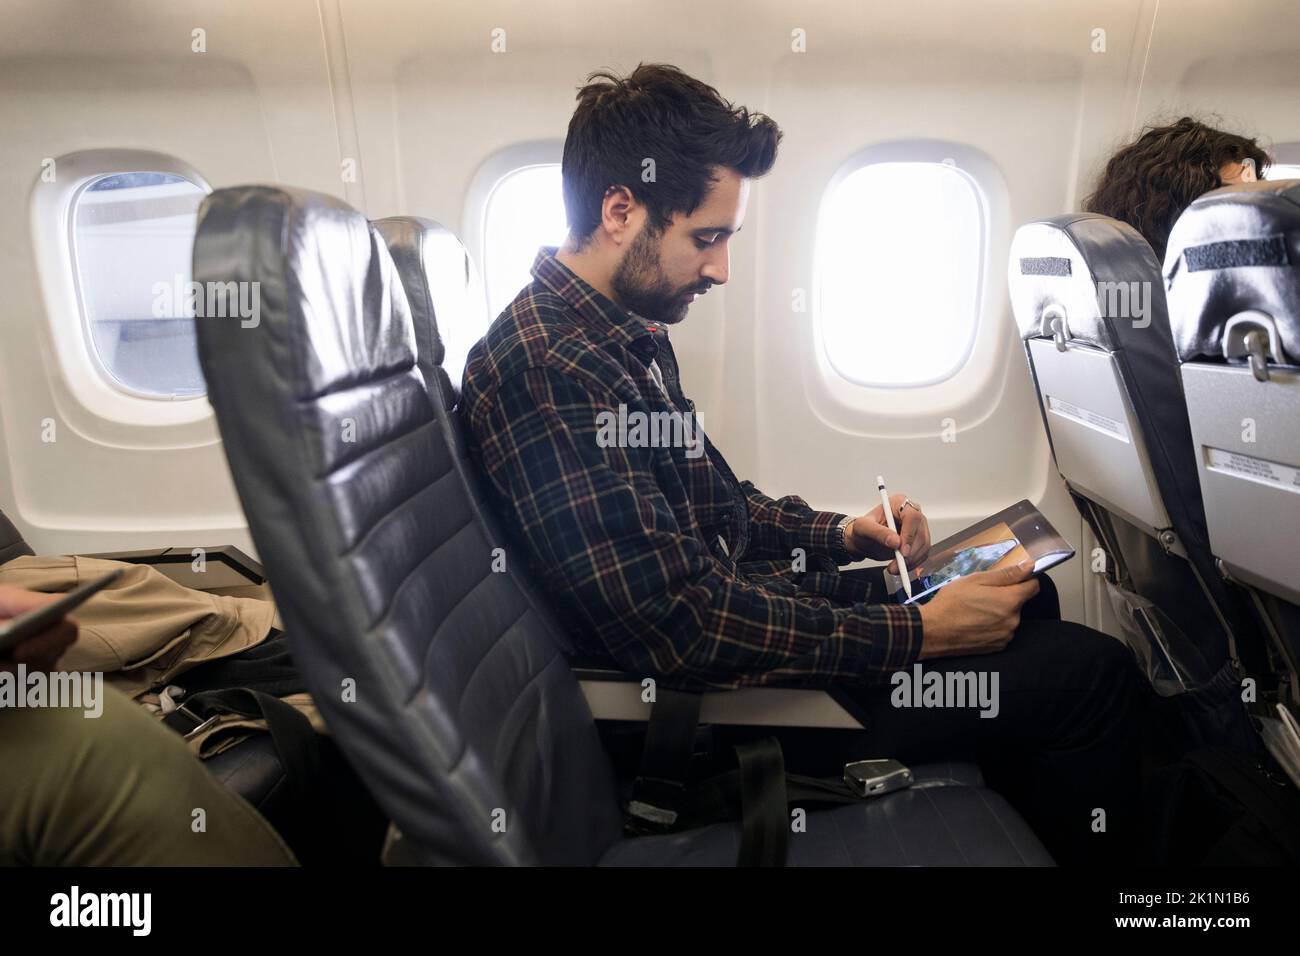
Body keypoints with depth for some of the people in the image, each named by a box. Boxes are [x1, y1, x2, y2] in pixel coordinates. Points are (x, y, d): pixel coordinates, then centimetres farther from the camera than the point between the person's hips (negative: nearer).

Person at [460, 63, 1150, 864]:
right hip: (727, 691, -10)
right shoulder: (546, 368, -25)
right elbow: (681, 624, -29)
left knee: (1027, 596, 19)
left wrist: (840, 534, 2)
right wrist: (921, 634, -22)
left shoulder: (627, 333, 8)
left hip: (751, 598, 10)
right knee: (1096, 674, -8)